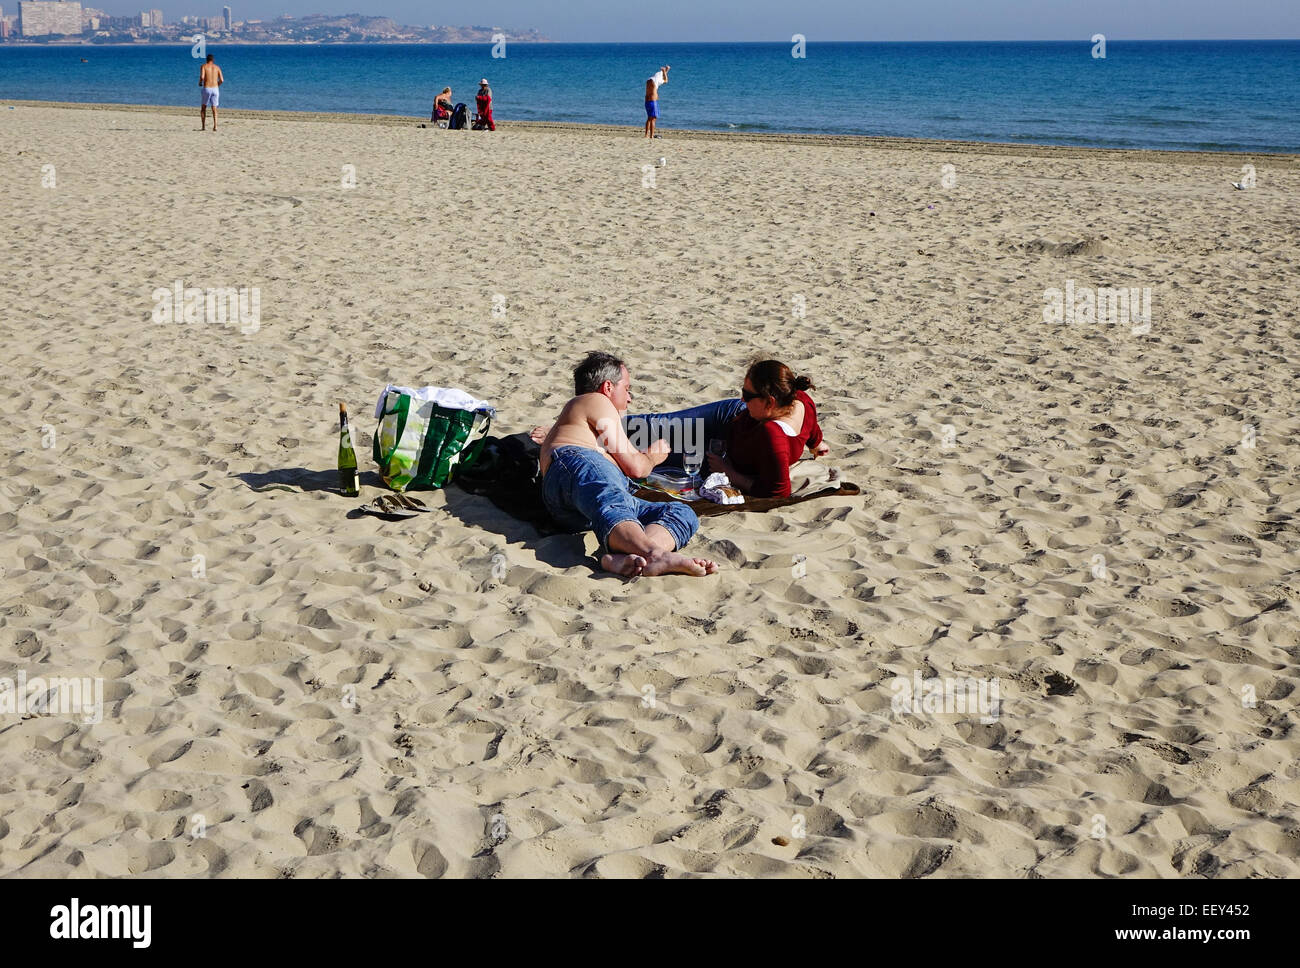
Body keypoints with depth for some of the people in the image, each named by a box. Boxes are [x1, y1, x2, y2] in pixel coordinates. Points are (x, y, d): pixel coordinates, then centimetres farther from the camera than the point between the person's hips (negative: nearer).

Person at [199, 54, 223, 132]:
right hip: (215, 89, 2)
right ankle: (215, 126, -13)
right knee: (214, 109, 4)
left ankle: (204, 126, 7)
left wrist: (200, 83, 8)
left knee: (203, 108, 14)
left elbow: (202, 77, -14)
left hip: (206, 89, -2)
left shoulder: (204, 66, 2)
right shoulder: (217, 67, 11)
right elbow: (222, 80, 4)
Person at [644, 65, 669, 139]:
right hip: (653, 101, -9)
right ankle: (651, 136, -11)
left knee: (649, 119, 18)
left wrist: (664, 71, 29)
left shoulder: (648, 80, 12)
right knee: (653, 119, -8)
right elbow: (665, 80, 0)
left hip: (647, 101, 9)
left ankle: (647, 135, 19)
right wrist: (664, 72, 10)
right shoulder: (654, 81, -14)